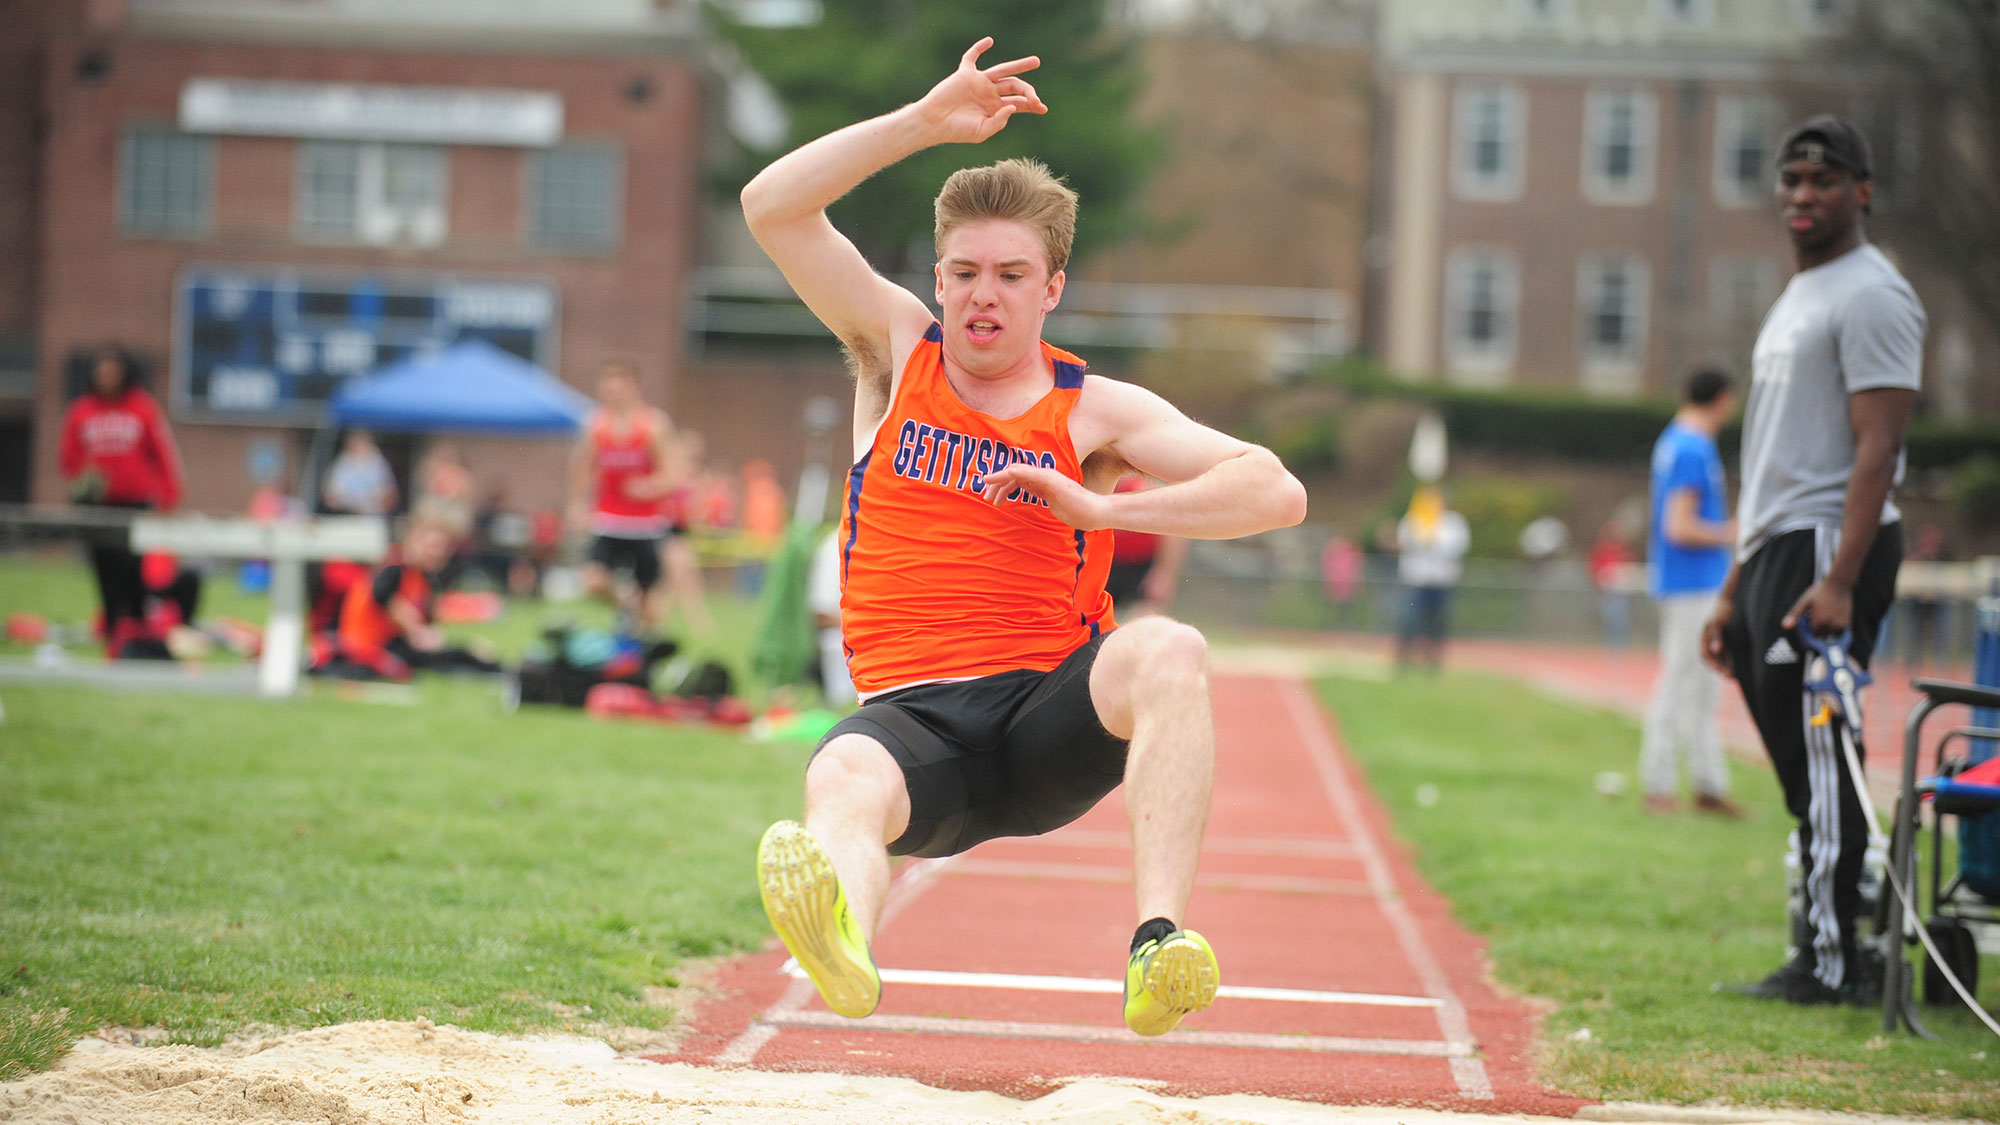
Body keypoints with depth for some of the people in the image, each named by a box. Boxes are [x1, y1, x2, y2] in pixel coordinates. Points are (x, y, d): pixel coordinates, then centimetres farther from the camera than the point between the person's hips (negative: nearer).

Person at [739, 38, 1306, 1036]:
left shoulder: (1097, 411, 10)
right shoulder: (899, 353, 16)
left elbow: (1277, 493, 0)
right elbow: (773, 207, 5)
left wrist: (1102, 508, -9)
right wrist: (927, 121, -2)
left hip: (1049, 718, 0)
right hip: (911, 716, 0)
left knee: (1167, 653, -33)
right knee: (842, 778, -36)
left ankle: (1160, 939, -46)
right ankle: (844, 950, -71)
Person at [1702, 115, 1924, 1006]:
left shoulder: (1870, 295, -8)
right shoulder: (1795, 299, 22)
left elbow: (1877, 448, -18)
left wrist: (1839, 581, -26)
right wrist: (1733, 589, 22)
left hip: (1831, 549, -10)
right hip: (1775, 551, 10)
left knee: (1820, 756, -11)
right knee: (1803, 766, 10)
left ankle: (1832, 966, -9)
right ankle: (1833, 954, 13)